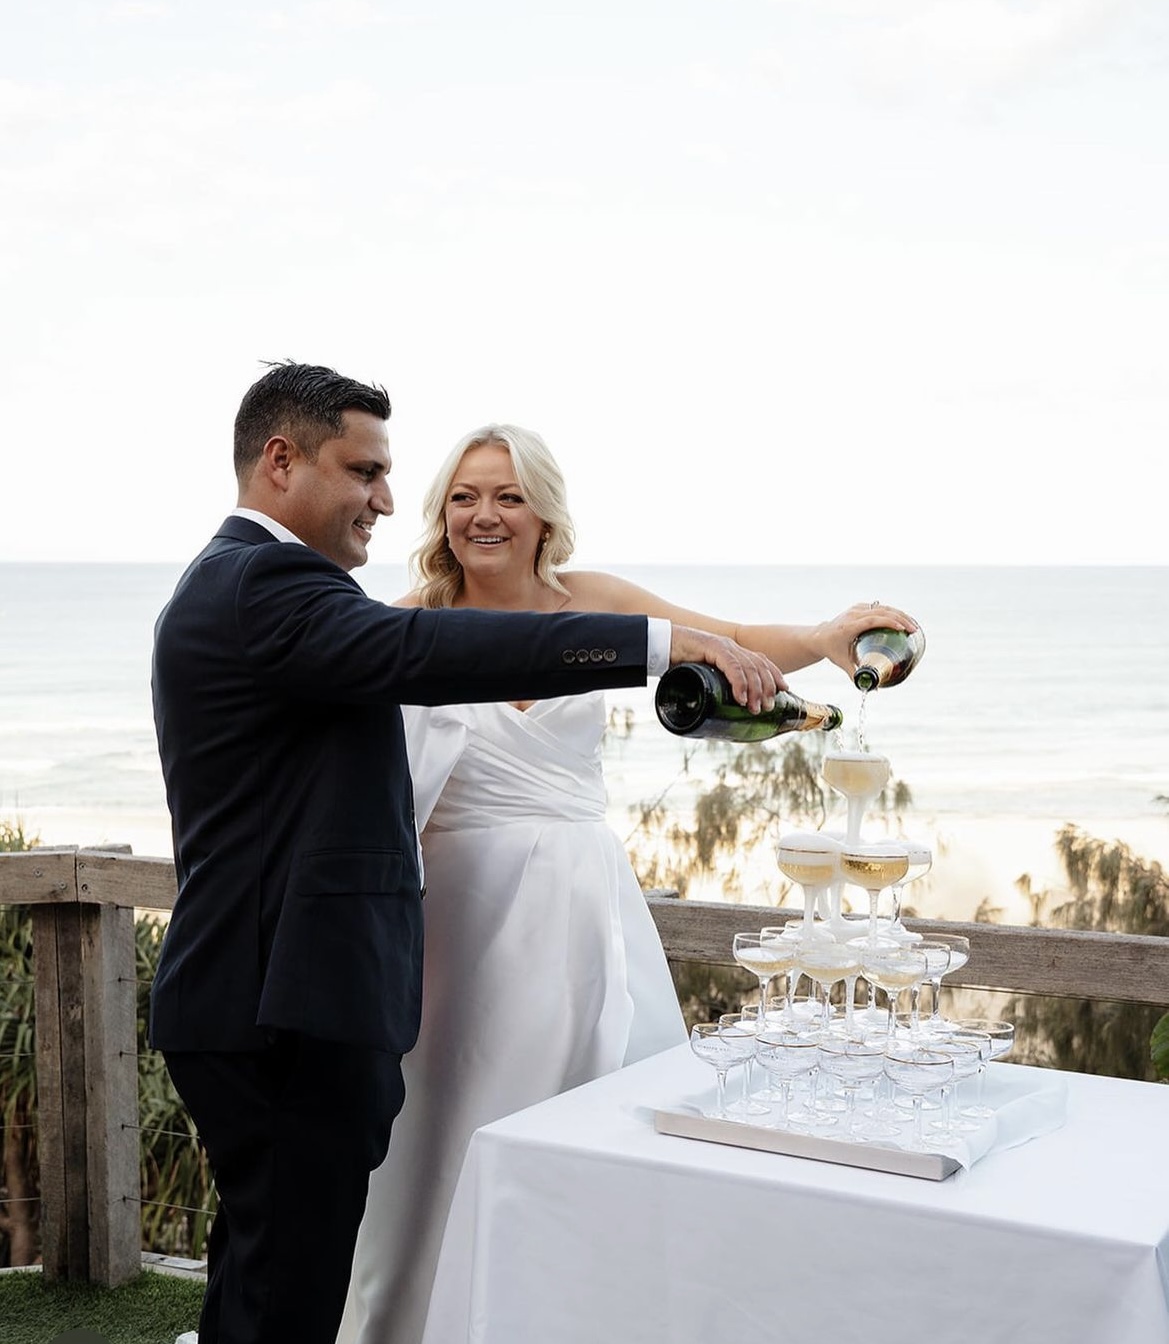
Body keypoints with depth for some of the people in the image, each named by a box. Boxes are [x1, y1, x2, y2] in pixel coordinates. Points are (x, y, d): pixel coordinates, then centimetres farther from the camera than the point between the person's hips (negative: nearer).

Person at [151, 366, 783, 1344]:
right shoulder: (263, 584, -16)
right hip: (291, 1009, -11)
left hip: (263, 1005, 11)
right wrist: (668, 641, -33)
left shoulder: (237, 583, 19)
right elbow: (425, 652, -30)